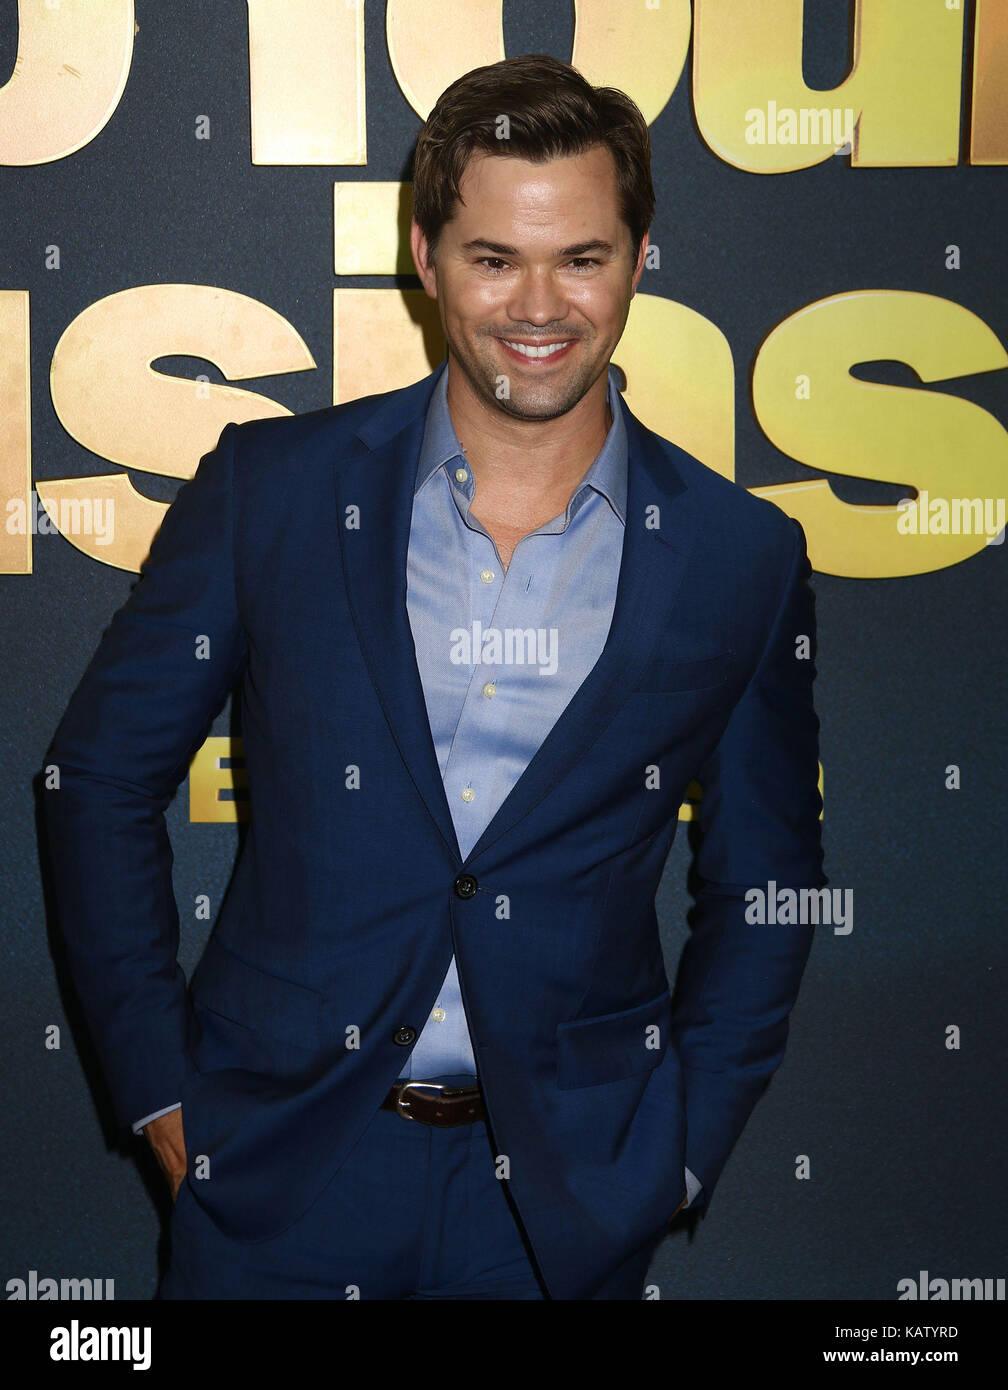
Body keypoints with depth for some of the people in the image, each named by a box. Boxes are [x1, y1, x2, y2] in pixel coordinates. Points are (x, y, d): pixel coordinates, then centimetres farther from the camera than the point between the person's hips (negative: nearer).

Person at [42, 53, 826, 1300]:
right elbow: (101, 774, 1)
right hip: (278, 1167, 0)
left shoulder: (743, 560, -4)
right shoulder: (268, 489, -5)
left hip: (568, 1199, 1)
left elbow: (763, 885, 6)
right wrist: (157, 1082, -1)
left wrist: (683, 1143, 0)